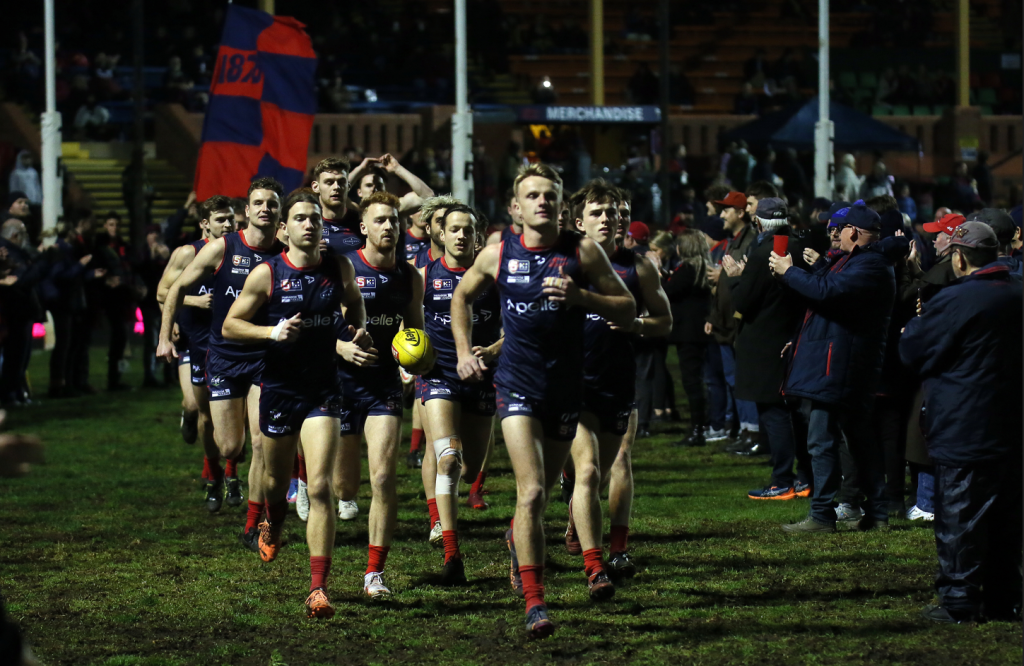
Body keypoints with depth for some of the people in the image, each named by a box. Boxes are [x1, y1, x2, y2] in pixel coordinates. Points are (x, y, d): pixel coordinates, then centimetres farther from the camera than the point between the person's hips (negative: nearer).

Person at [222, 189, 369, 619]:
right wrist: (273, 331, -20)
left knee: (320, 488, -12)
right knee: (276, 479, 17)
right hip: (278, 389, 0)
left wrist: (358, 329, 3)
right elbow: (230, 326, -5)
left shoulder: (339, 268, 0)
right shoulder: (266, 274, -8)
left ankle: (318, 588, -15)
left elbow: (353, 301, 23)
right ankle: (272, 527, 55)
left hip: (323, 392, 0)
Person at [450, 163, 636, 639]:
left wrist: (580, 297, -19)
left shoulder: (582, 252, -4)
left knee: (542, 491, 17)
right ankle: (534, 603, -16)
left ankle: (517, 538, 53)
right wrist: (464, 352, 8)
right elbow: (462, 297, 18)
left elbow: (628, 309, -3)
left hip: (566, 386, 2)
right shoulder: (497, 256, -1)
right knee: (531, 492, -17)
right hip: (517, 385, -2)